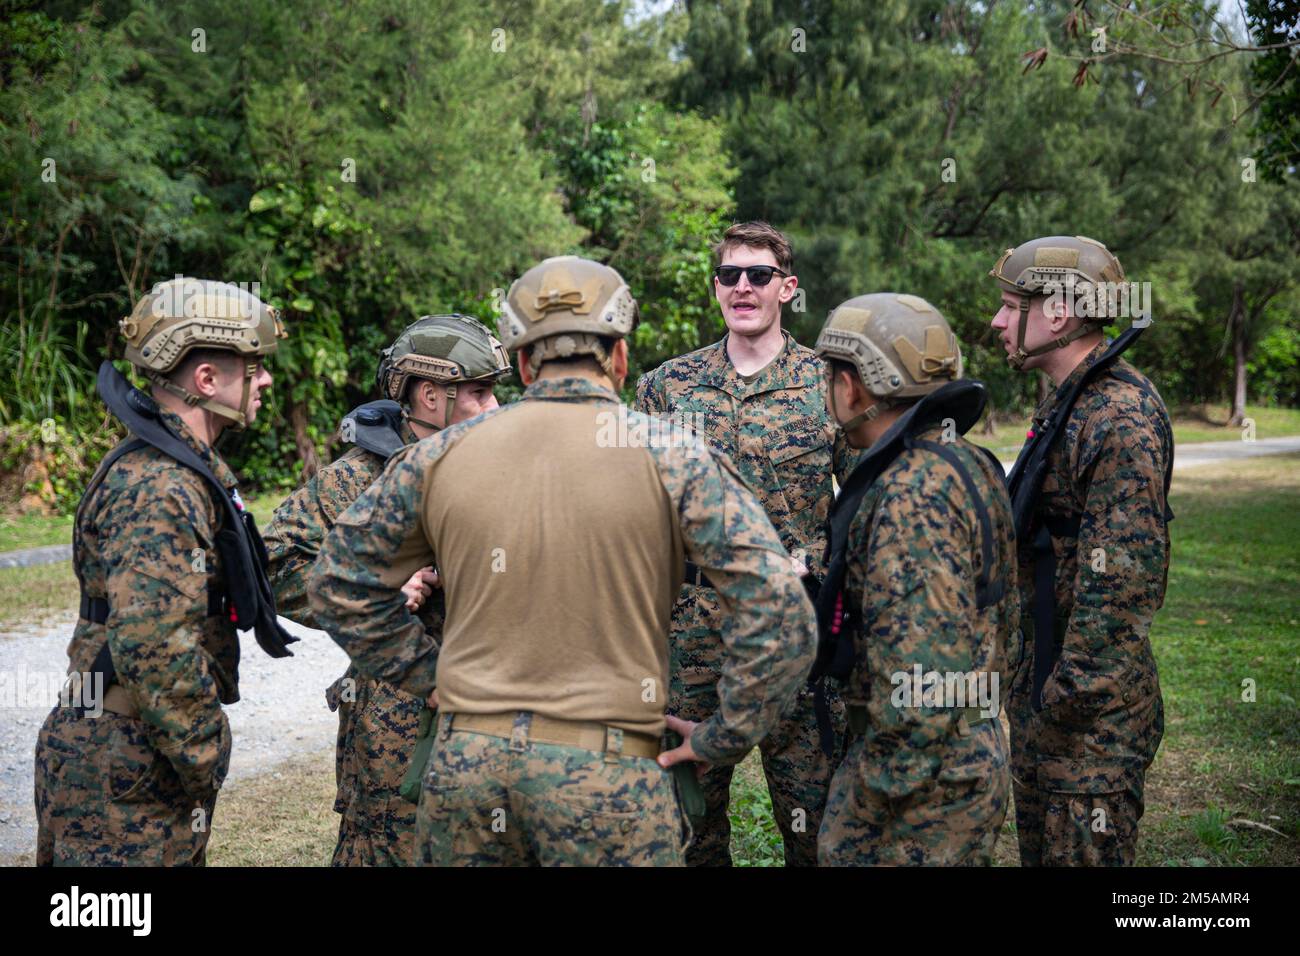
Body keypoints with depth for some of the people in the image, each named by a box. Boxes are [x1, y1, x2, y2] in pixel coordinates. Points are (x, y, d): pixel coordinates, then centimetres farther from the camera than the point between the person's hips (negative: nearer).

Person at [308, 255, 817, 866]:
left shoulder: (443, 454, 4)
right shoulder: (671, 457, -5)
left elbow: (336, 584, 14)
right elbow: (779, 609, -11)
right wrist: (721, 740, -1)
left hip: (462, 762, 3)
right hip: (606, 771, -3)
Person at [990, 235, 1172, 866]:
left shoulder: (1123, 417, -21)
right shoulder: (1068, 404, 12)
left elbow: (1124, 578, -26)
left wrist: (1066, 702, -23)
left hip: (1091, 709, -10)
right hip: (1040, 687, 10)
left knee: (1082, 852, 0)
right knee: (1038, 848, 19)